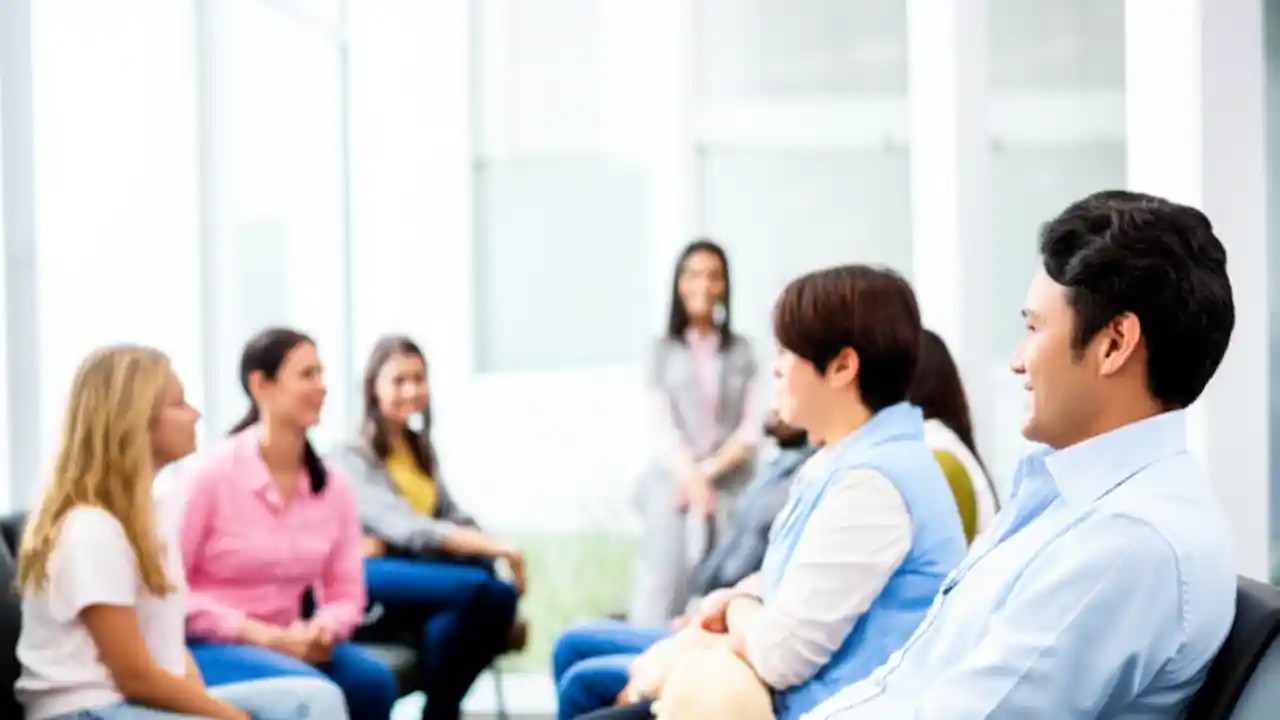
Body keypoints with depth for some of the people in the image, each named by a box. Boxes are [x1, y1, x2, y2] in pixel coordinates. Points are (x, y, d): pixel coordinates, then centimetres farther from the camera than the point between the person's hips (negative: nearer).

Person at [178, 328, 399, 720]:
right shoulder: (212, 475, -12)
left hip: (285, 645, 5)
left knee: (371, 681, -23)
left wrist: (323, 628, -17)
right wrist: (265, 635, -18)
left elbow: (347, 595, 7)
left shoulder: (333, 486, 3)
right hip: (206, 647, -5)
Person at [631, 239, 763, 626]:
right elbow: (662, 427, 2)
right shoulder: (664, 351, 9)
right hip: (676, 484, -1)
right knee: (665, 587, -10)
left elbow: (751, 429, 5)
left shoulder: (740, 351, 12)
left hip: (730, 488, 1)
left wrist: (710, 471, -9)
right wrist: (692, 477, -13)